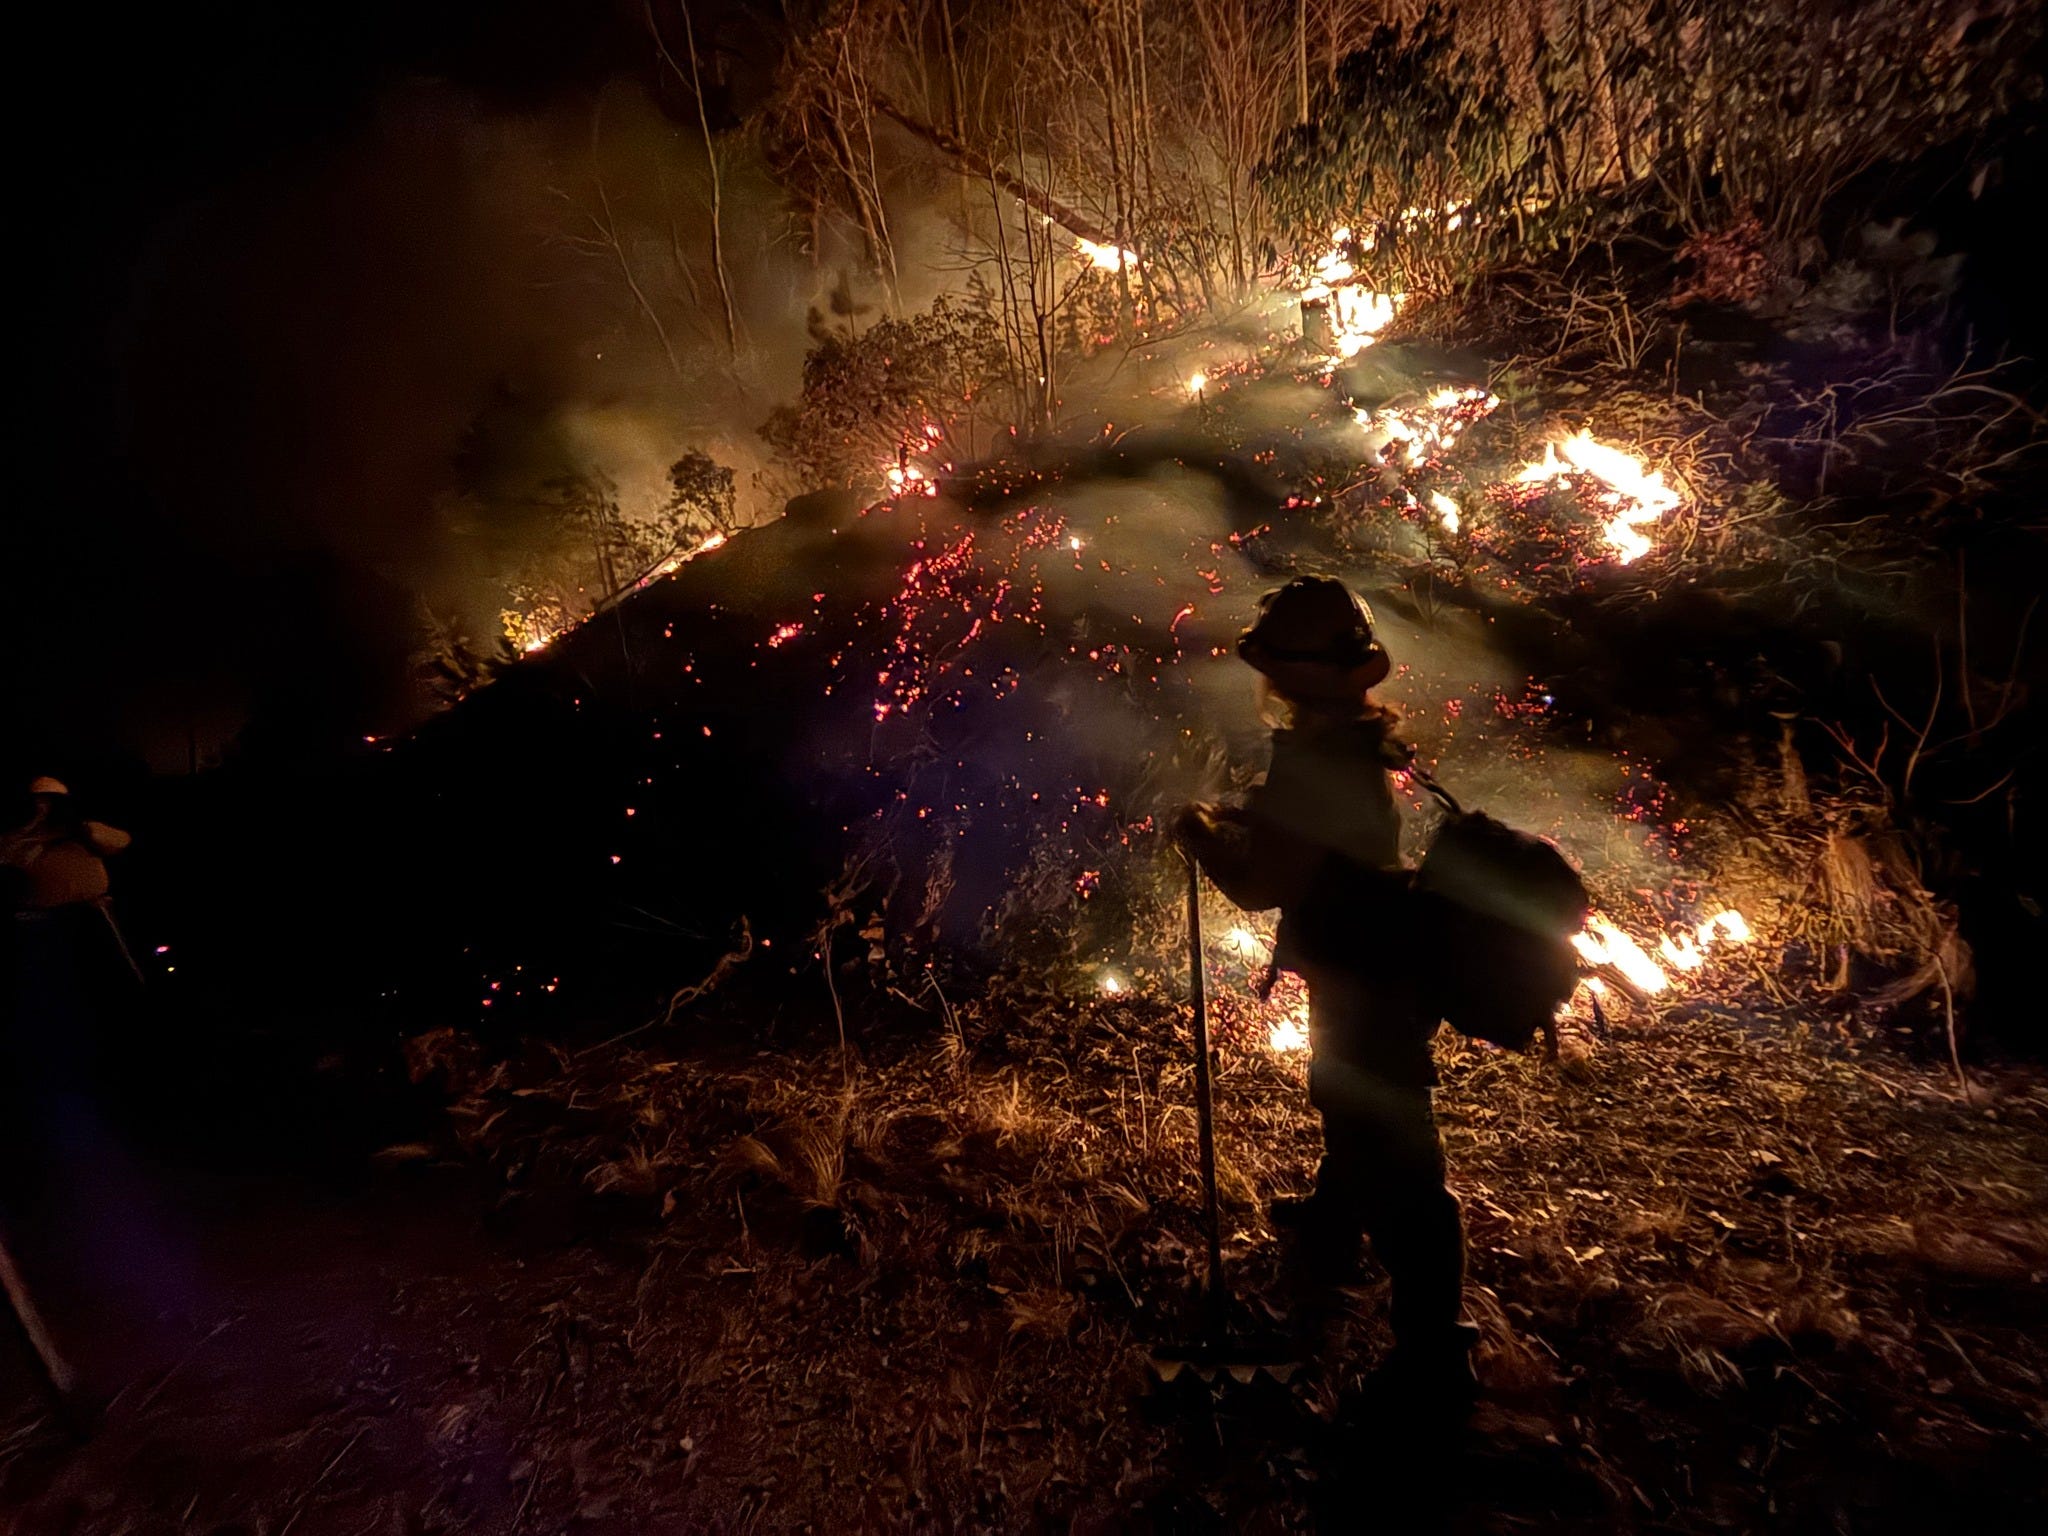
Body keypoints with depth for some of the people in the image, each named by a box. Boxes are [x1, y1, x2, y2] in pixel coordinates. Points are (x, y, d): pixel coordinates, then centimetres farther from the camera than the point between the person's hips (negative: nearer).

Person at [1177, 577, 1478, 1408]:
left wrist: (1200, 832, -14)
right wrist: (1243, 815, 6)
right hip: (1371, 965, 10)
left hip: (1366, 987, -10)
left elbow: (1259, 882, -30)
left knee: (1394, 1160, 5)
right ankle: (1331, 1227, 55)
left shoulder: (1322, 760, -30)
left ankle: (1434, 1352, 24)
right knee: (1345, 1105, 30)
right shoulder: (1349, 736, -1)